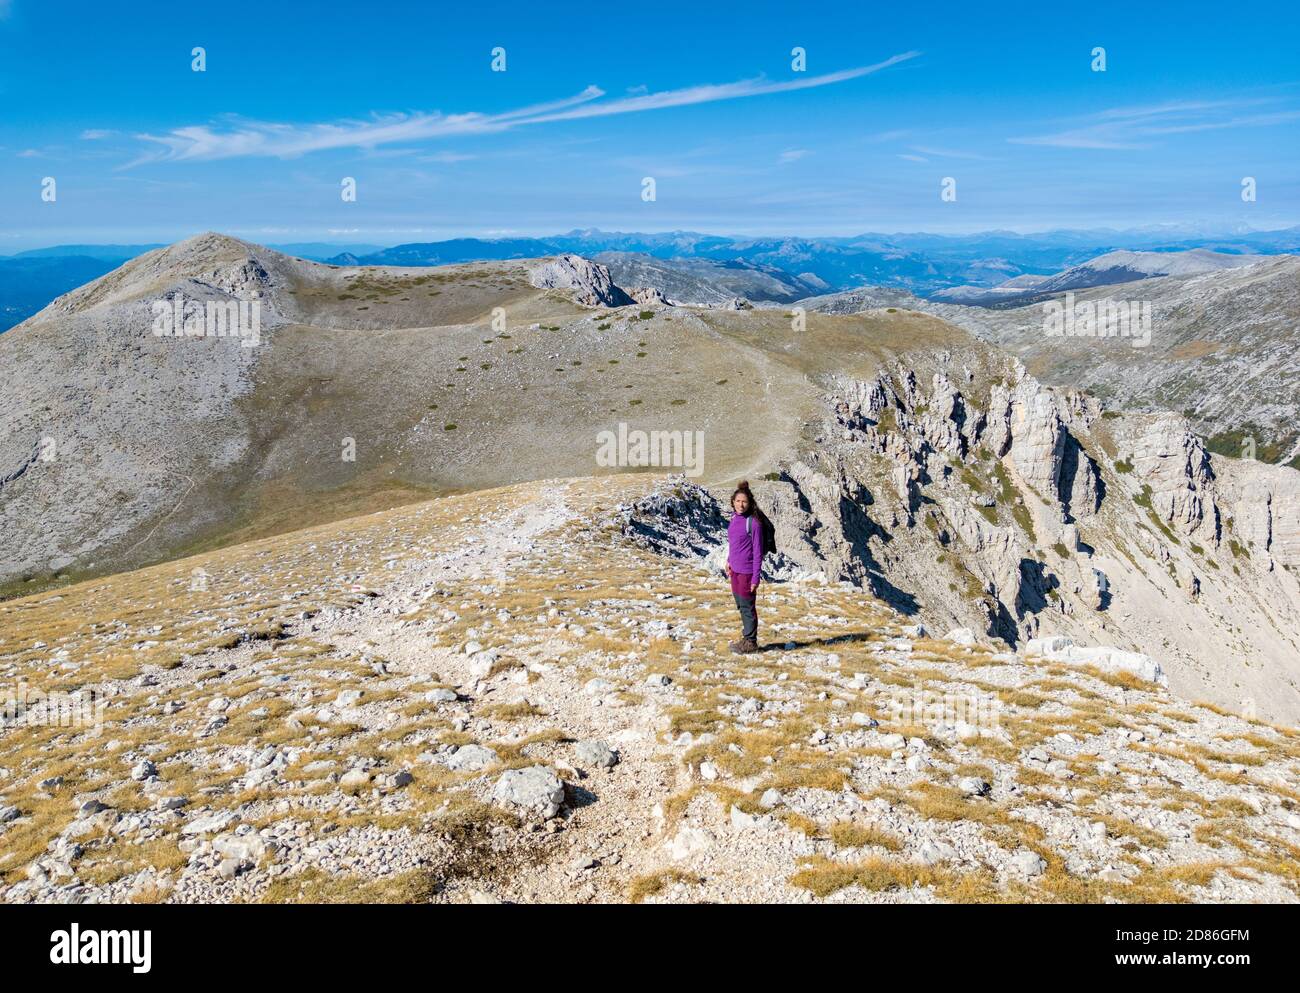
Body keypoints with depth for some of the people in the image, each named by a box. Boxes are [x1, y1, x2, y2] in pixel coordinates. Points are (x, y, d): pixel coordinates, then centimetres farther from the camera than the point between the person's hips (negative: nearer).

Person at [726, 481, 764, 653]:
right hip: (735, 570, 7)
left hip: (747, 572, -7)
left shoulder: (753, 523, -18)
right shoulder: (734, 519, 4)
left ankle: (750, 642, 18)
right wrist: (729, 561, 17)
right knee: (740, 605, 18)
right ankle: (747, 637, 32)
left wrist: (756, 577, -15)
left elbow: (758, 552, -15)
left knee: (747, 607, 4)